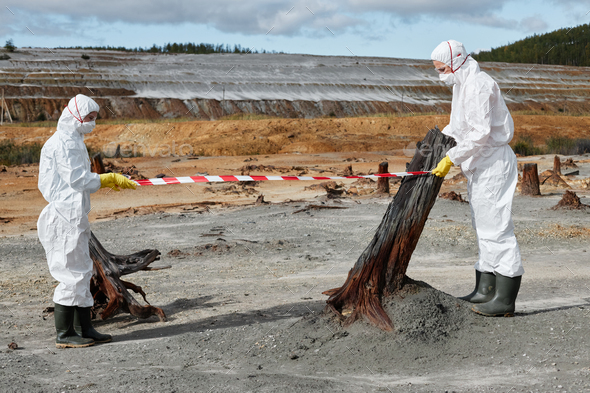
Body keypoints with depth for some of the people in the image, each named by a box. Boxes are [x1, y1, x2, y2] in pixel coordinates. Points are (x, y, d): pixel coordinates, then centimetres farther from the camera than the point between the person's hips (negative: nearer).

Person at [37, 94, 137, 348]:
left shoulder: (73, 141, 19)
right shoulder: (64, 142, -13)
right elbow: (78, 179, -18)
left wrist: (108, 181, 14)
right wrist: (110, 179, -10)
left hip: (73, 215, 11)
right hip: (66, 215, -11)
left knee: (82, 272, 12)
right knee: (72, 273, -7)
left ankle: (84, 329, 18)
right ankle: (64, 334, -1)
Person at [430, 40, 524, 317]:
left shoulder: (478, 85, -17)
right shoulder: (462, 85, 16)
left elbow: (481, 133, -24)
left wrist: (451, 159, -22)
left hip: (493, 162, -11)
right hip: (478, 166, 11)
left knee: (495, 226, -11)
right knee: (483, 228, 13)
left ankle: (505, 298, -9)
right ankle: (485, 290, 19)